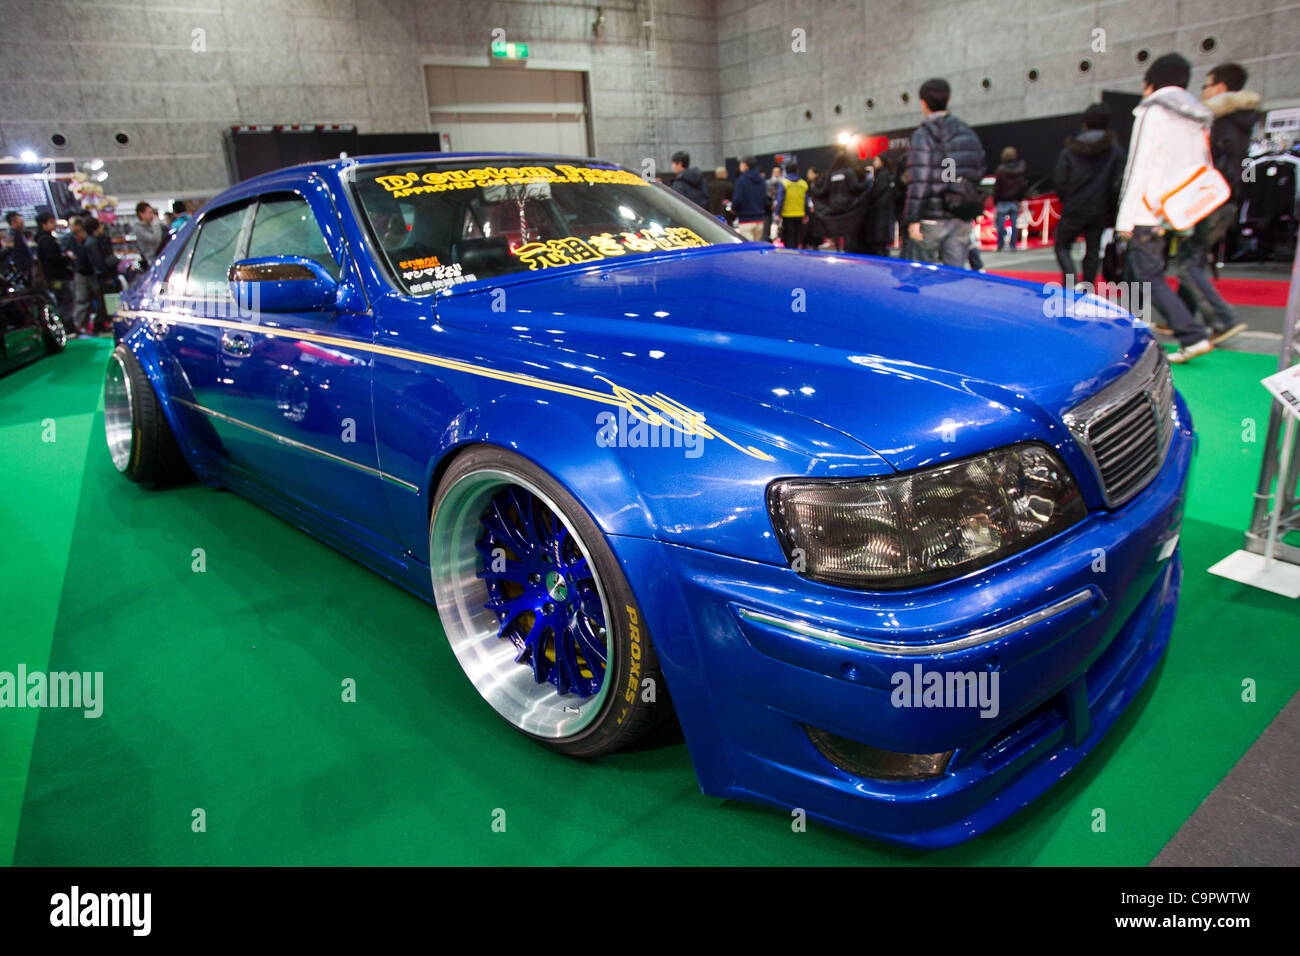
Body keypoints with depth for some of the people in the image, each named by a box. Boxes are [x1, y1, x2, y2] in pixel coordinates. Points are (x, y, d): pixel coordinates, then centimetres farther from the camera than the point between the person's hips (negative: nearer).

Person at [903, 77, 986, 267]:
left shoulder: (923, 134, -6)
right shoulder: (969, 134, 15)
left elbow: (919, 179, -14)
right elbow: (978, 174, 15)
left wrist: (913, 219, -16)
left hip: (932, 219, -5)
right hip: (962, 221, 5)